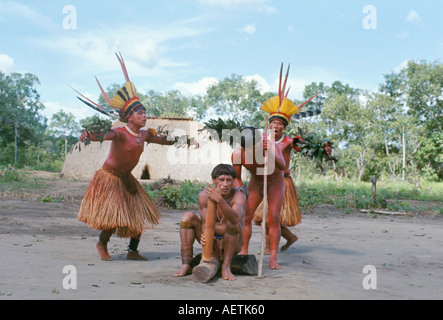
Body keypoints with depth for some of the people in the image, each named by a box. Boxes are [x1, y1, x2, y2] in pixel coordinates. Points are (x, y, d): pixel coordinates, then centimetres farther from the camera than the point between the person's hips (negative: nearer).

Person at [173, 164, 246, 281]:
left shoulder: (239, 196, -21)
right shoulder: (204, 195, -13)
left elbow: (235, 218, -41)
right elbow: (205, 223, -17)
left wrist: (220, 200, -57)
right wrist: (205, 238, -39)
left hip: (233, 244, -3)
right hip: (212, 241, 3)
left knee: (232, 222, -33)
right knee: (188, 216, -16)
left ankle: (226, 267, -26)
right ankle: (186, 264, -20)